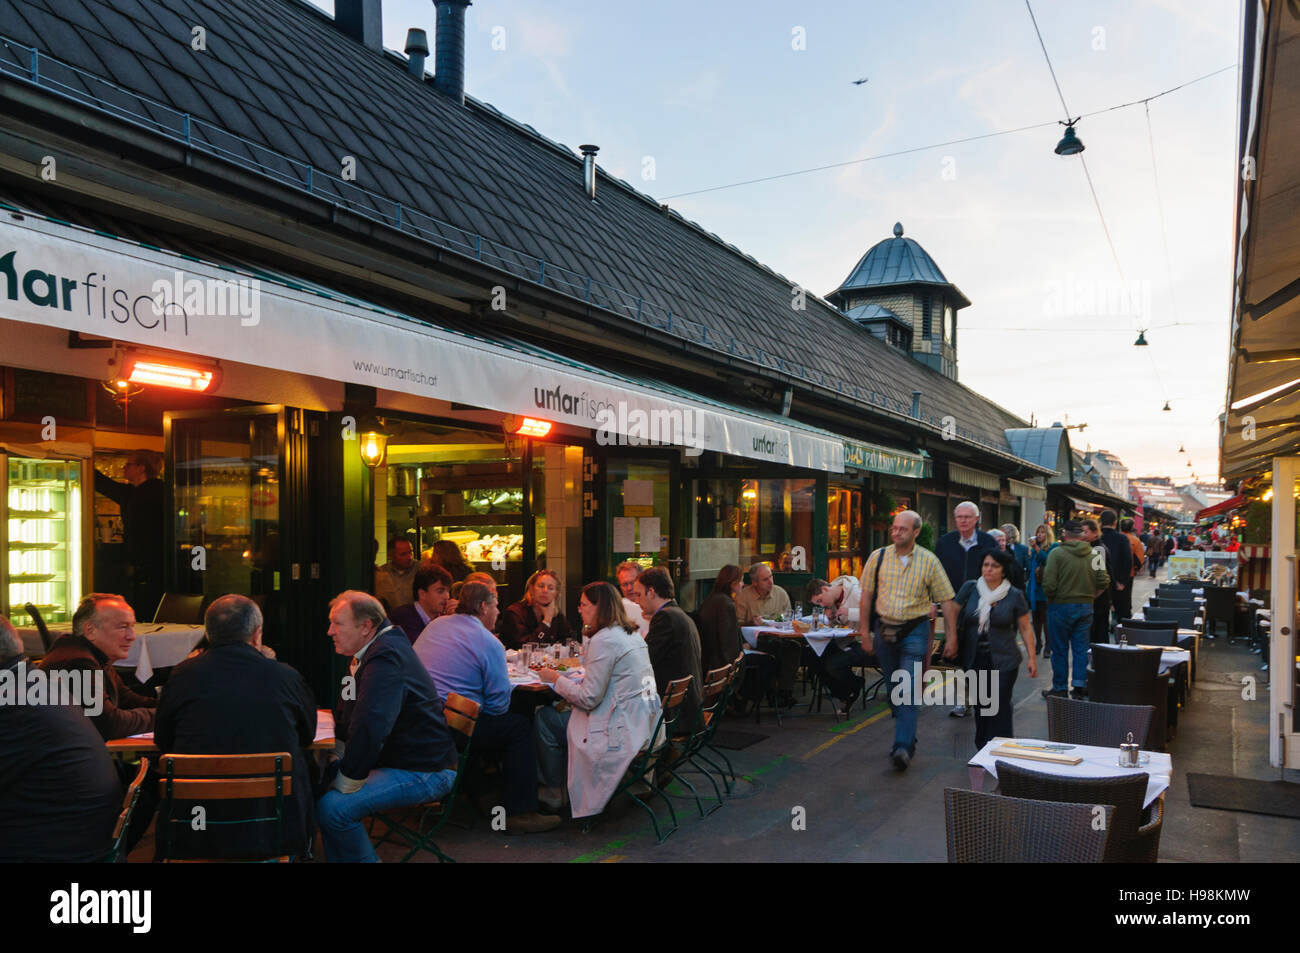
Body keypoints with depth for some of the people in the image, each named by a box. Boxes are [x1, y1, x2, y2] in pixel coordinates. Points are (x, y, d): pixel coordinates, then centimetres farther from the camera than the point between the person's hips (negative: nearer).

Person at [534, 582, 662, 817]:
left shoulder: (604, 641, -18)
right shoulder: (633, 635, 10)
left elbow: (588, 699, -18)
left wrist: (556, 679, -3)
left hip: (622, 733, -9)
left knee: (545, 718, 2)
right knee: (565, 709, 20)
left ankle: (554, 793, 17)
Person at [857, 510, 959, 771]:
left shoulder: (929, 561, -4)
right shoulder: (878, 557, 0)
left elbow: (946, 601, 0)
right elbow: (866, 596, 4)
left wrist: (951, 636, -2)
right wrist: (865, 632, 2)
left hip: (914, 631, -3)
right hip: (884, 629, 3)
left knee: (909, 690, -12)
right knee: (894, 690, 13)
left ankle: (903, 747, -13)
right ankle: (908, 737, 30)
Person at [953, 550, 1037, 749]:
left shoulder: (1015, 596, -1)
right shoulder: (970, 588, 1)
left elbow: (1025, 628, 4)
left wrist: (1032, 657, 2)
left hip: (1003, 661, -2)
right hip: (975, 660, 2)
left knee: (1000, 707, -7)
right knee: (981, 705, 10)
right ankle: (982, 749, 23)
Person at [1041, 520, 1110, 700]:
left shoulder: (1057, 553, -14)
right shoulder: (1094, 554, 0)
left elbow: (1049, 584, -18)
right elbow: (1104, 581, -1)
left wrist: (1050, 597, 2)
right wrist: (1090, 596, 14)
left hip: (1061, 606, -4)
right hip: (1086, 607, 4)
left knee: (1060, 649, 6)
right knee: (1081, 648, 12)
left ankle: (1059, 687, 14)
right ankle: (1080, 686, 13)